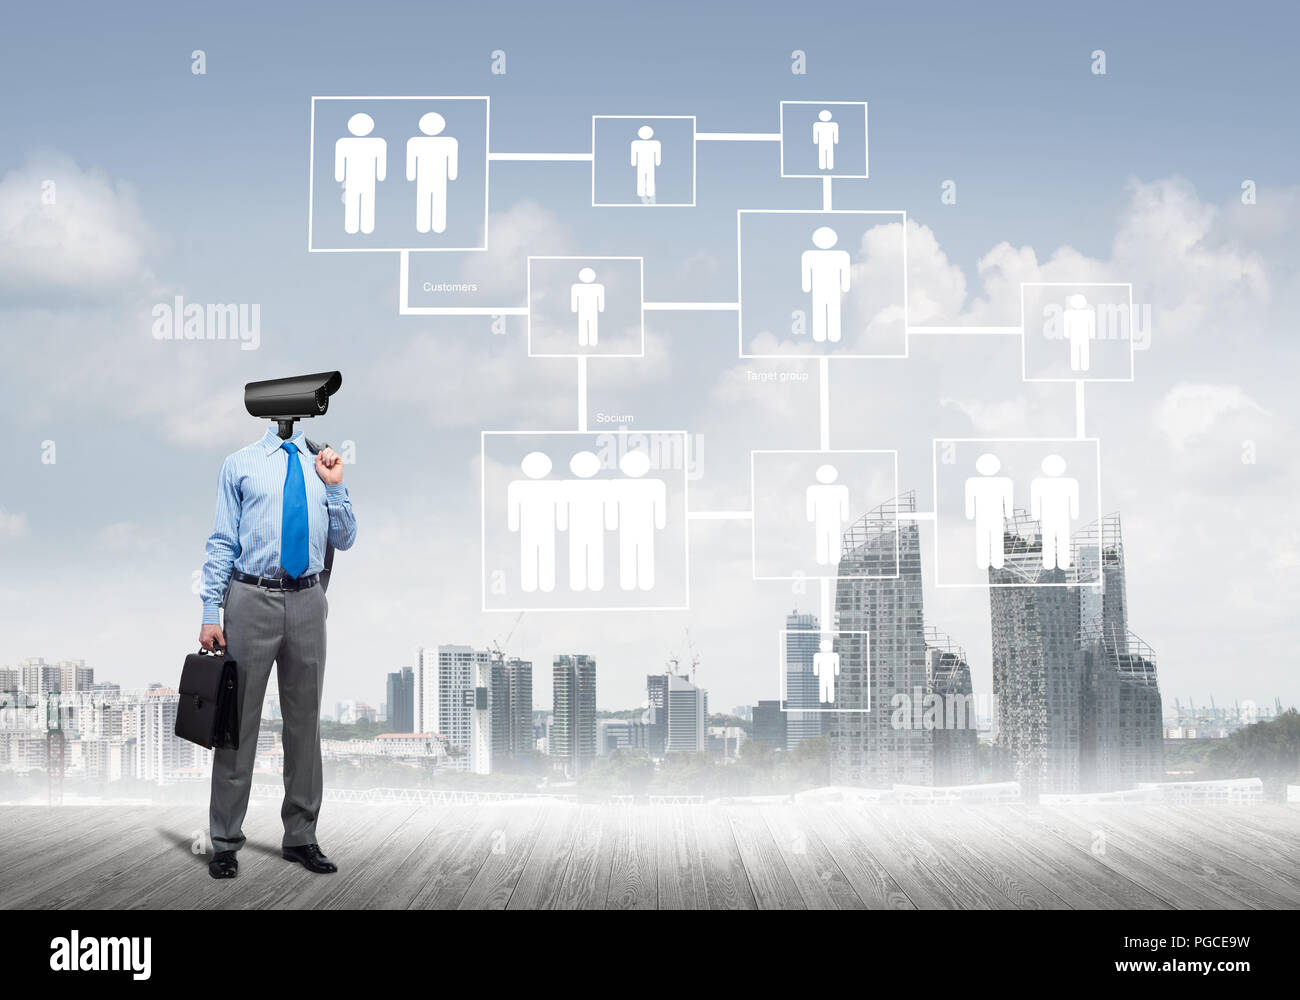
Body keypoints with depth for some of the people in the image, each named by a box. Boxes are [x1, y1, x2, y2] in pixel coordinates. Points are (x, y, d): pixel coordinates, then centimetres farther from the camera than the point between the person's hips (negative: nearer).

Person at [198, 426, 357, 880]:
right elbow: (222, 541, -1)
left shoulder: (320, 464, 12)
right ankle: (225, 841, 7)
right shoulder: (240, 464, 2)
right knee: (238, 721, -1)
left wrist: (335, 487, -3)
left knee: (305, 721, 9)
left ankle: (301, 837, 20)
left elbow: (344, 539, 12)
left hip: (307, 603, 3)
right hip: (252, 599, -3)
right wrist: (211, 614, -7)